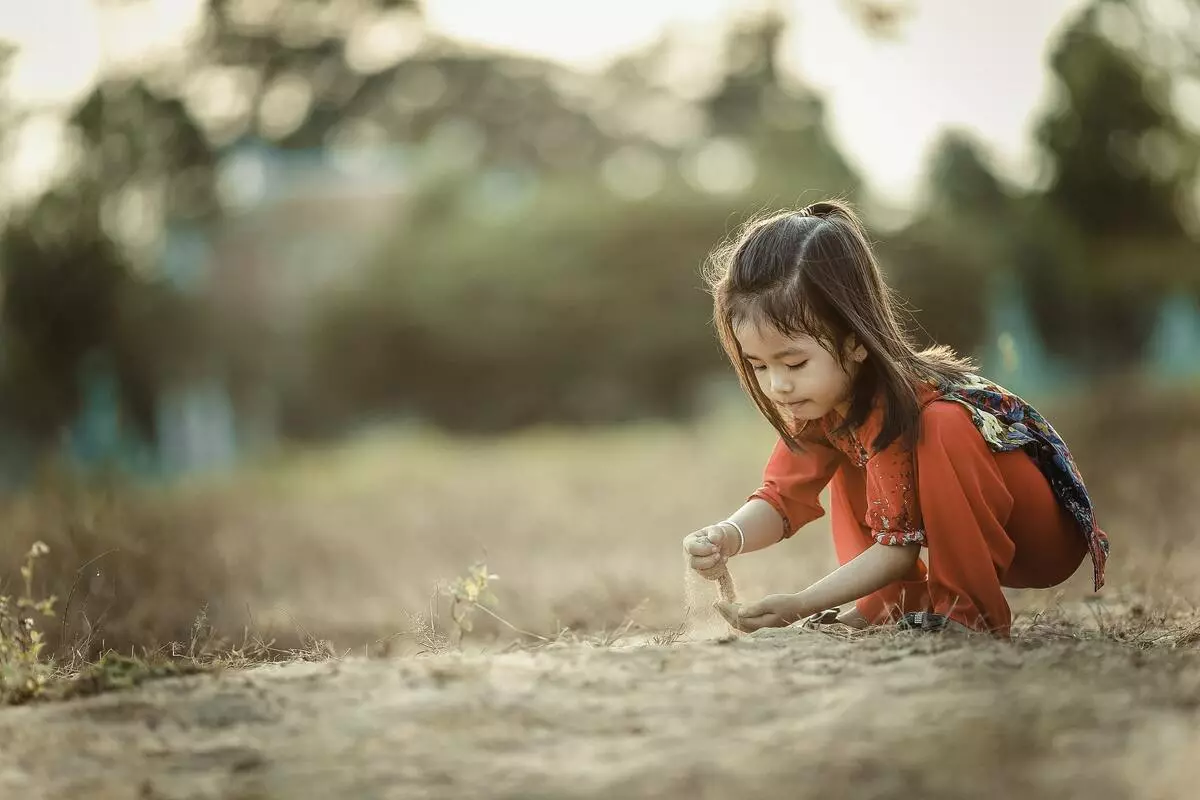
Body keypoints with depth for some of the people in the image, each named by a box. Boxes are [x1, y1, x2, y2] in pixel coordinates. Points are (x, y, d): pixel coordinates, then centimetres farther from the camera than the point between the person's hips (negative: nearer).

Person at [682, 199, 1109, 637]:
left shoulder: (901, 404, -30)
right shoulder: (823, 397, -6)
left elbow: (899, 548, -27)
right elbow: (782, 497, -6)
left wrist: (800, 605, -34)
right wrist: (725, 538, -27)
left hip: (1051, 532, -9)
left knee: (944, 428, -33)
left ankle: (971, 609, -24)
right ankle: (893, 604, -1)